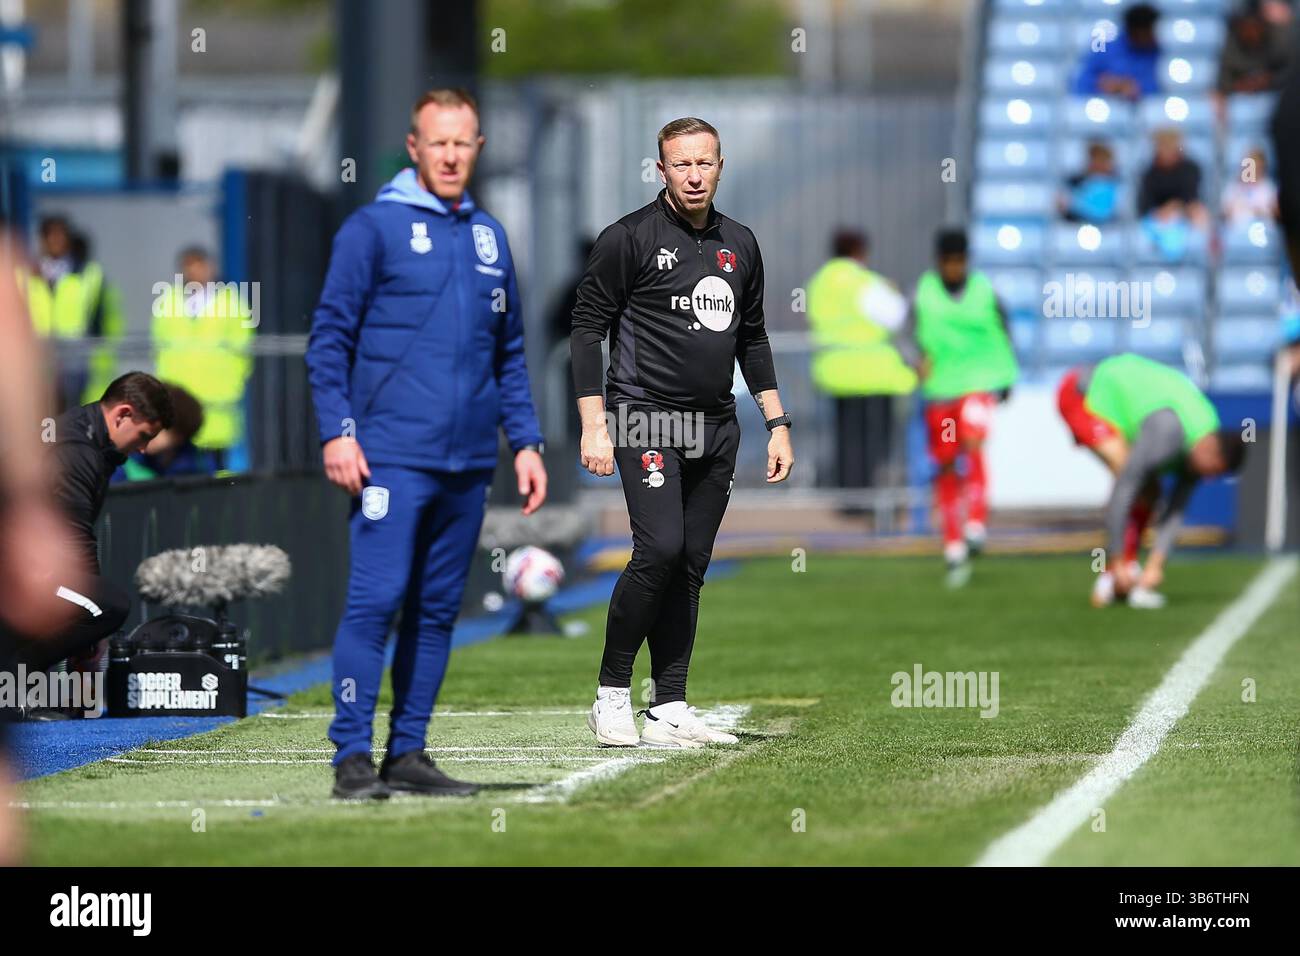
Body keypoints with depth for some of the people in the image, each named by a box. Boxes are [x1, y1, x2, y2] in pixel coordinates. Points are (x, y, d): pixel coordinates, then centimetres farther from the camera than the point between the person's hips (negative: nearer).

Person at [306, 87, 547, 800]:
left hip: (468, 465, 6)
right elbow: (330, 336, -3)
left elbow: (510, 354, 22)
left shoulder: (489, 238, 17)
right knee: (376, 601, -11)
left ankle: (409, 753, 12)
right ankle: (352, 756, -8)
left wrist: (525, 441, 14)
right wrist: (336, 432, -12)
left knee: (438, 610, 7)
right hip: (391, 458, -6)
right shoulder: (374, 227, 0)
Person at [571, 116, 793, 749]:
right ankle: (612, 694, -6)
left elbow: (752, 338, 23)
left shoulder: (739, 245, 14)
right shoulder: (629, 238, -4)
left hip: (716, 427, 6)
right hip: (648, 419, -6)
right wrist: (594, 427, -12)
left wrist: (777, 423, 16)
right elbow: (587, 328, -5)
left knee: (690, 568, 4)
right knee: (660, 549, -19)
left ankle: (669, 710, 8)